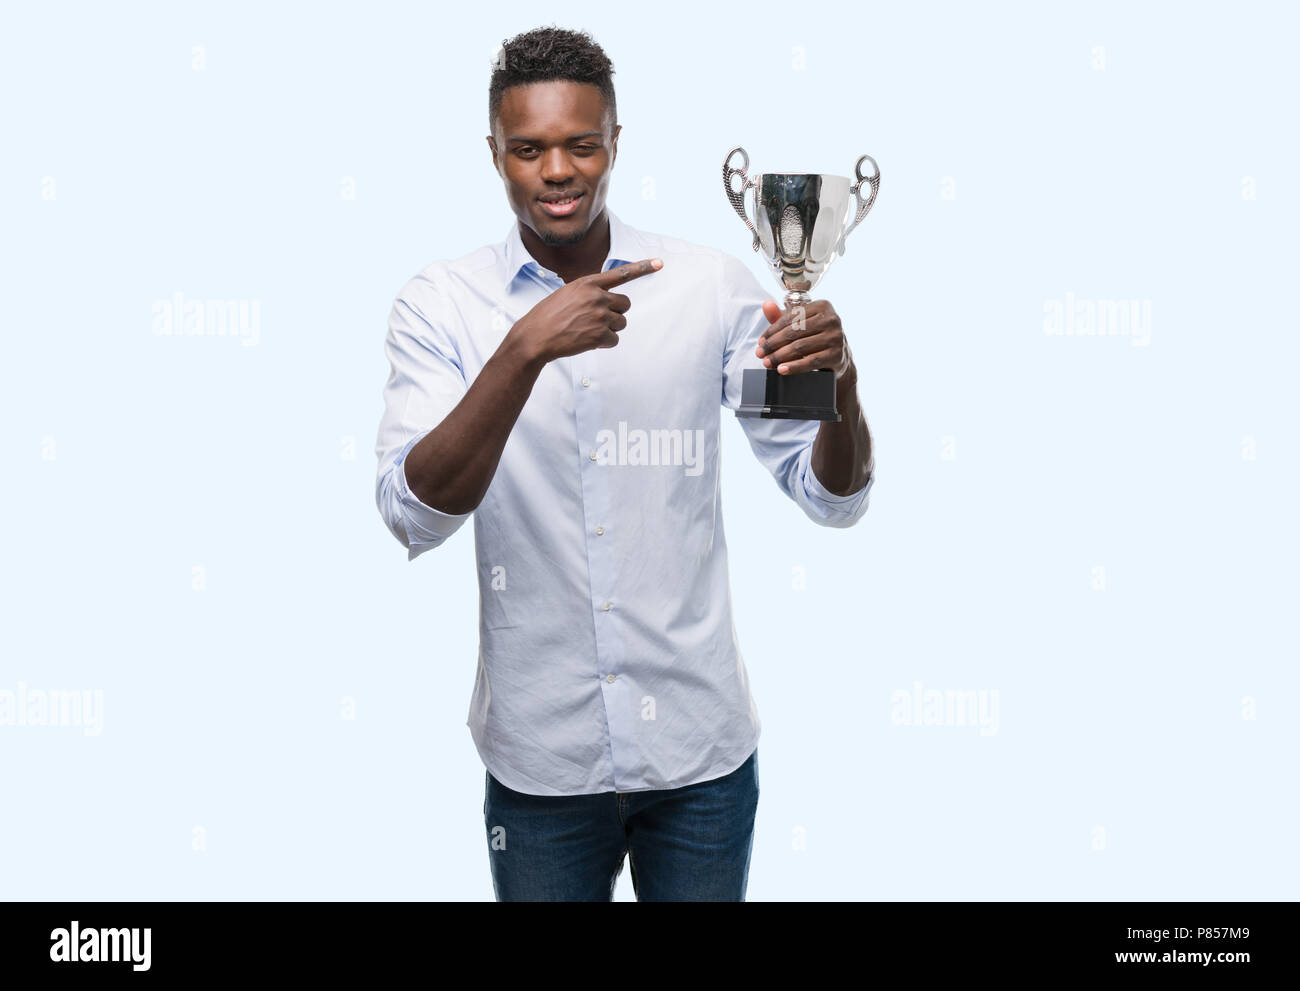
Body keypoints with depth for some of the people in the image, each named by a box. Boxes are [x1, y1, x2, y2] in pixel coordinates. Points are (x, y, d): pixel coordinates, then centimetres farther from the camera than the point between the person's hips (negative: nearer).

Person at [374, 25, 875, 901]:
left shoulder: (712, 287, -3)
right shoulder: (441, 305, -5)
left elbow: (833, 498, -3)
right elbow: (414, 516, -18)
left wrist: (840, 380, -23)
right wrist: (524, 351, -30)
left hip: (700, 752, 1)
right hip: (540, 760, -1)